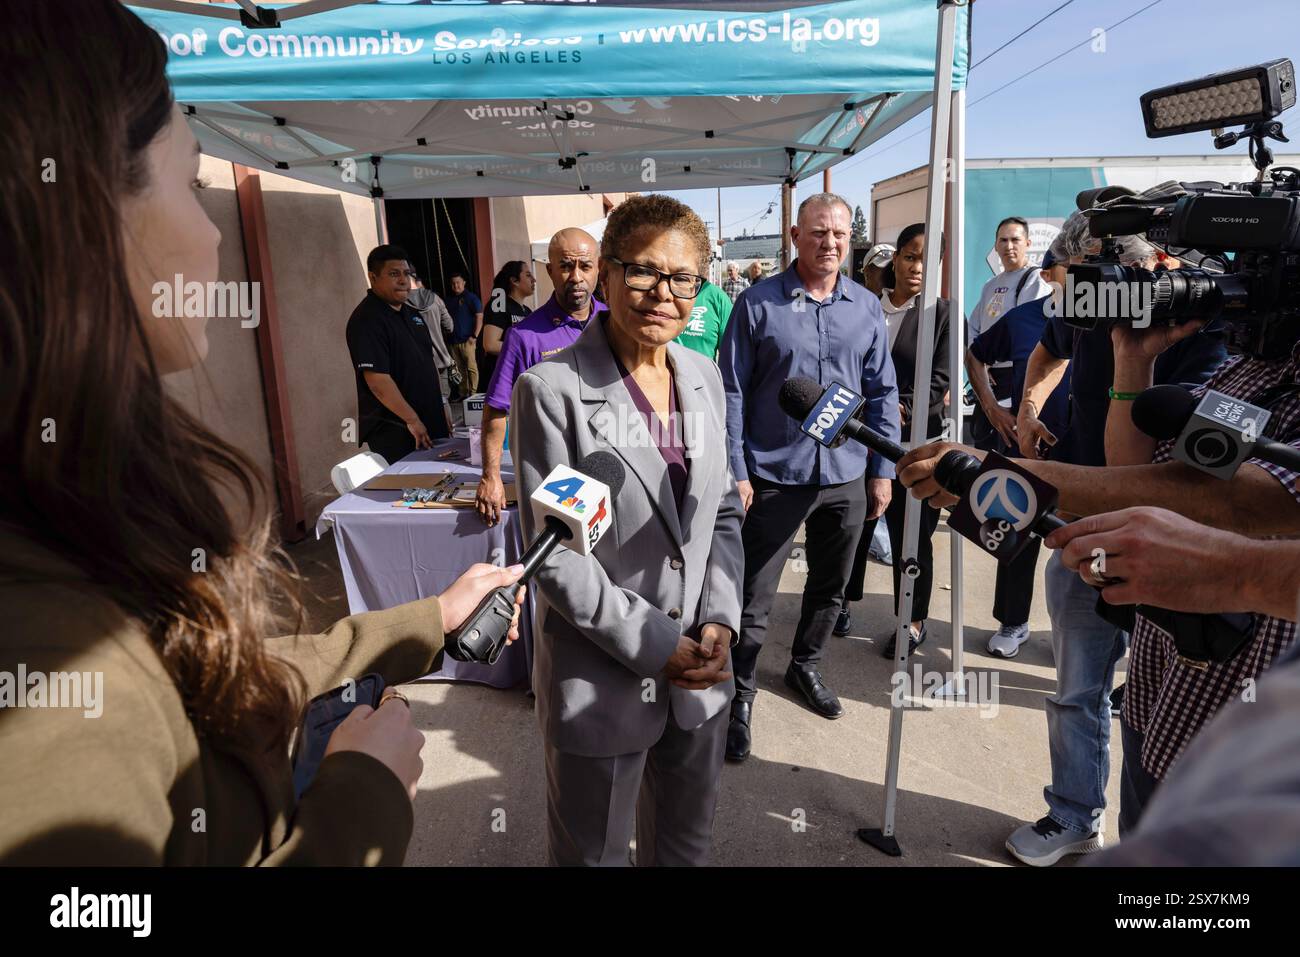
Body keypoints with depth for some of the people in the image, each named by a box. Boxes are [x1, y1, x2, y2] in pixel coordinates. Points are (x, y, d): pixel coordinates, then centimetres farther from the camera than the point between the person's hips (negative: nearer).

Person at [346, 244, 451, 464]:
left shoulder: (412, 314, 14)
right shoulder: (366, 320, -13)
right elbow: (377, 380, -21)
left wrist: (440, 411, 17)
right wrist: (412, 420, -21)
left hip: (431, 425, 9)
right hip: (394, 432, -8)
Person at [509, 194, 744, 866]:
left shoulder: (703, 376, 3)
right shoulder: (551, 389, -15)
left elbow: (723, 513, 8)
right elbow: (554, 554, -16)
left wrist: (720, 620, -5)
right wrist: (655, 646, -16)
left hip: (700, 672, 5)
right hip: (599, 681, -5)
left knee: (688, 842, 26)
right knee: (592, 851, 19)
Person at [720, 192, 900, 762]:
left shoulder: (866, 308, 5)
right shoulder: (757, 303, -5)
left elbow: (882, 392, 9)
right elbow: (732, 392, -6)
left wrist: (883, 470, 6)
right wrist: (735, 472, -10)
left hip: (846, 477, 4)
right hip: (774, 478, -4)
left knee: (830, 588, 20)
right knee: (754, 598, 2)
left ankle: (805, 666, 44)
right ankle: (740, 694, 22)